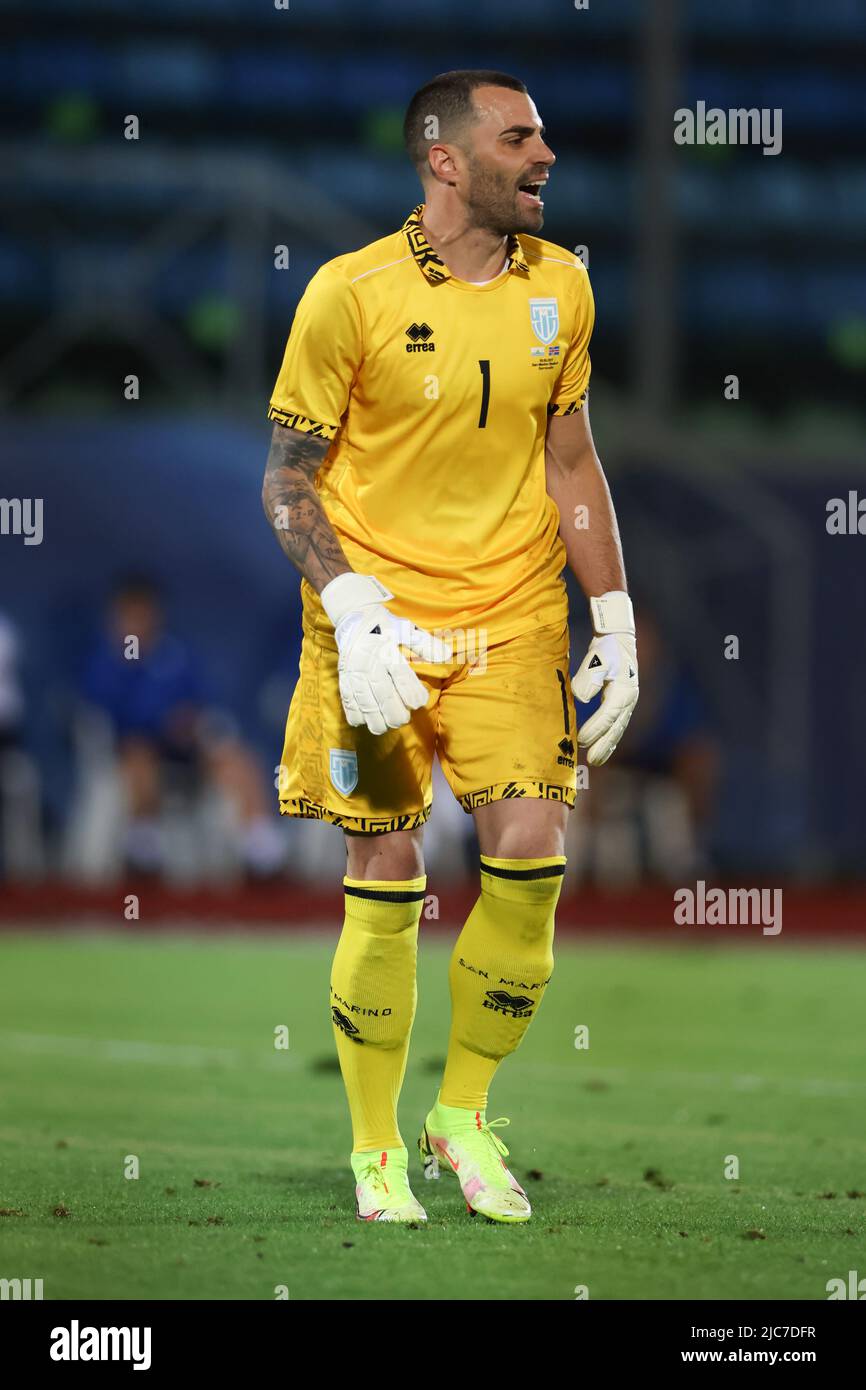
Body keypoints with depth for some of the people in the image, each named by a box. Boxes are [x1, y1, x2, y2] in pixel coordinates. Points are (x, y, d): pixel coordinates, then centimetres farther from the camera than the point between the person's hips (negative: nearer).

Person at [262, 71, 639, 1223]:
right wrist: (351, 608, -17)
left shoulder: (559, 287, 6)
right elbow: (286, 481, -3)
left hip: (513, 619, 3)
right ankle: (375, 1151, 13)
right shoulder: (351, 293, -7)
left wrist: (616, 621, 11)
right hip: (378, 623, -3)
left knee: (529, 859, -10)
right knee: (386, 881, -2)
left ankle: (464, 1115, 11)